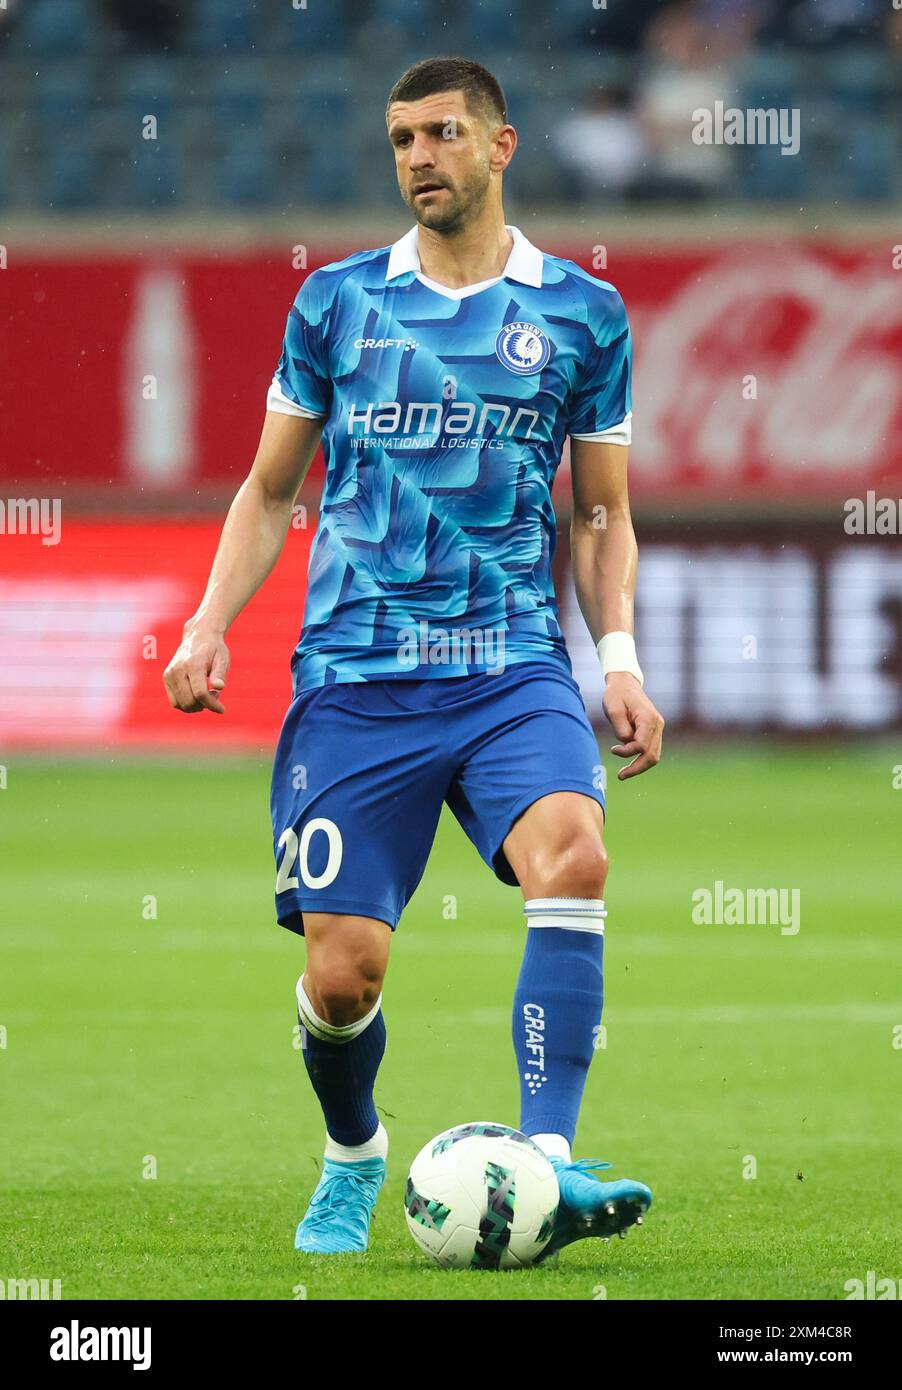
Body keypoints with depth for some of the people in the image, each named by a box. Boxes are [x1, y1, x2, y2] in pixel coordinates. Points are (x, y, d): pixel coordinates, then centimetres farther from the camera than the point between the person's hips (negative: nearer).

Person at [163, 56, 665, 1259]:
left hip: (512, 664, -1)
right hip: (355, 674, 1)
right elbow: (272, 490, 17)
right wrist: (209, 625, 4)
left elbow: (600, 514, 16)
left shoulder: (582, 313, 8)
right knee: (344, 969, -5)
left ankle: (547, 1162, -34)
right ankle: (352, 1157, 26)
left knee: (572, 854, -30)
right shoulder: (336, 301, 10)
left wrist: (621, 658, 2)